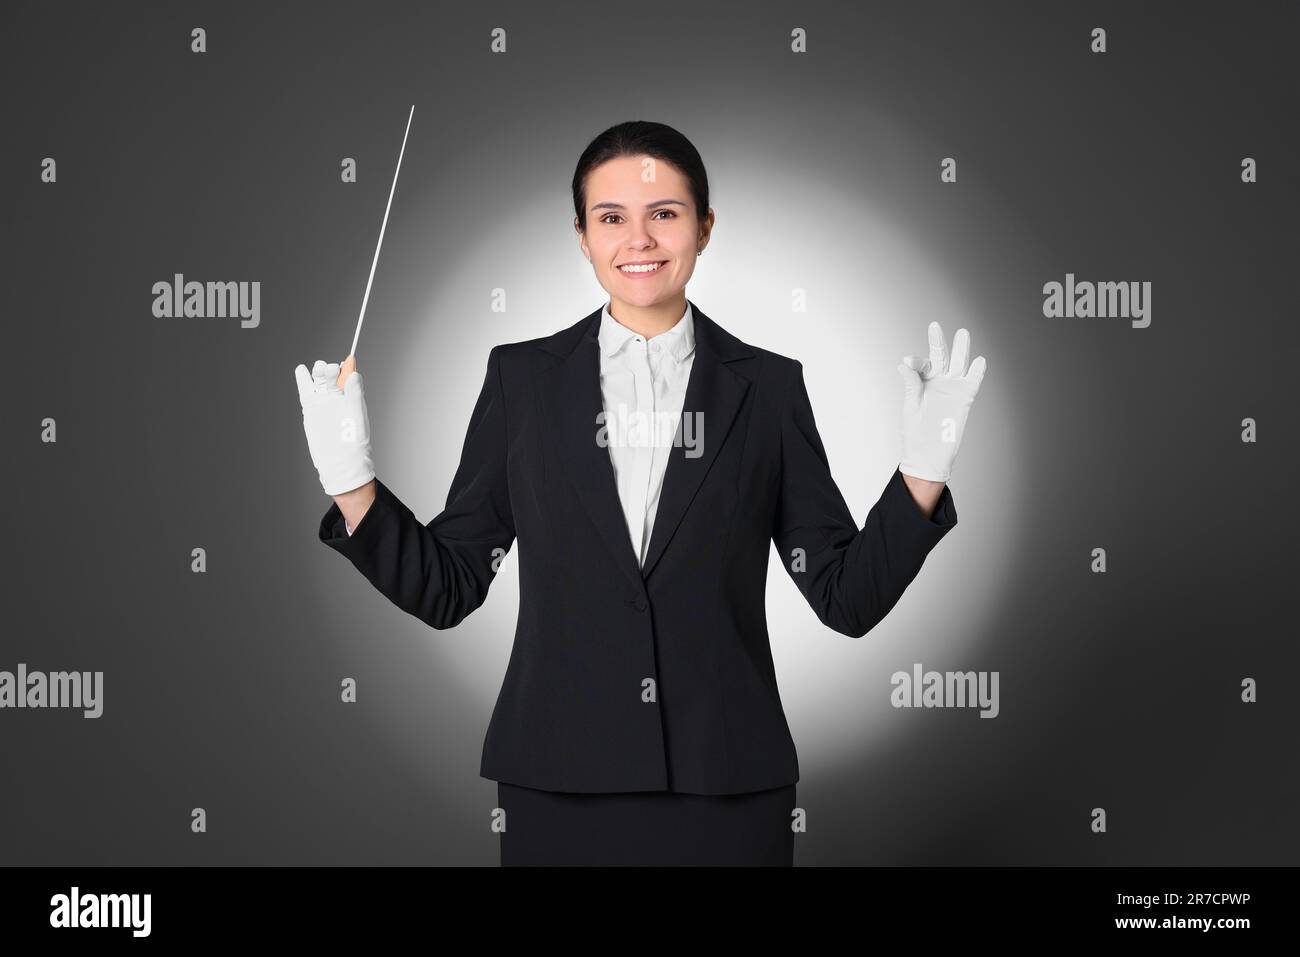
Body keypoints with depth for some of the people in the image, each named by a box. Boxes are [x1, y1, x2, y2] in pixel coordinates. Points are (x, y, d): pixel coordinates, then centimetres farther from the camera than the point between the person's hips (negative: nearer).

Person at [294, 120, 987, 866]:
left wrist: (923, 472, -10)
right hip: (560, 790, 0)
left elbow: (847, 597, 2)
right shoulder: (523, 378, 3)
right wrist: (353, 483, -7)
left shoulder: (768, 386, 2)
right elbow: (448, 589, 5)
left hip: (727, 792, 0)